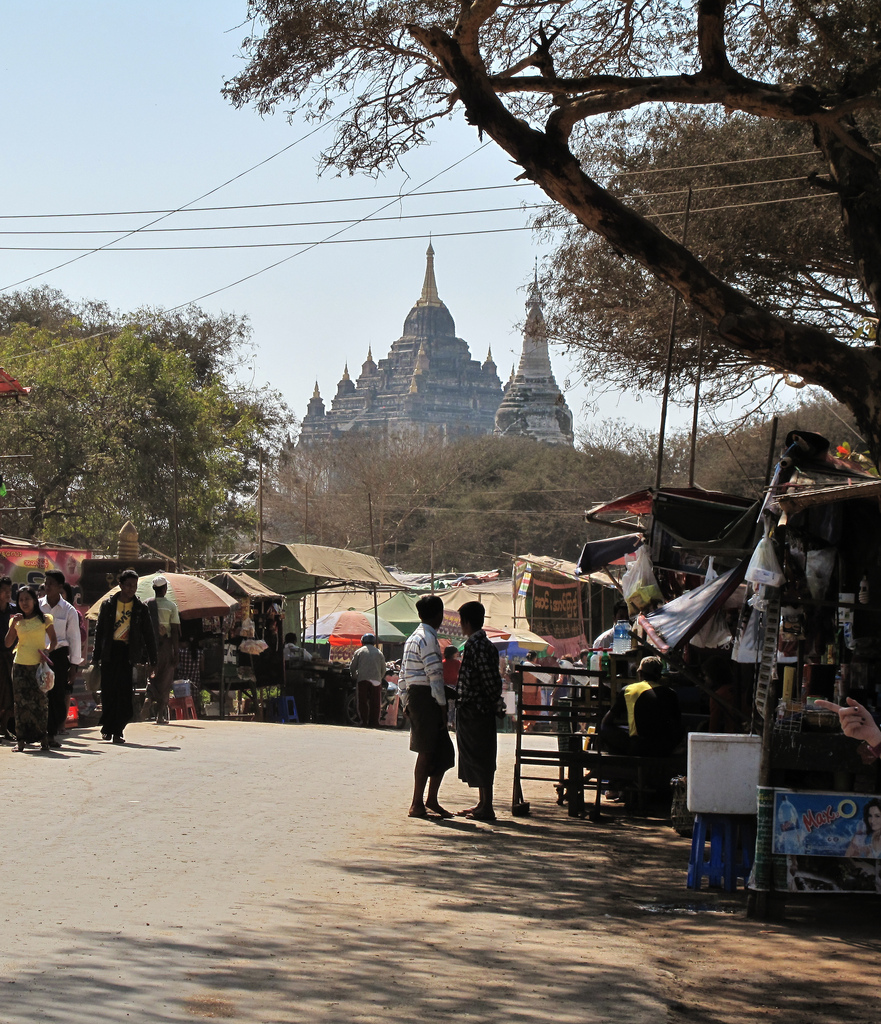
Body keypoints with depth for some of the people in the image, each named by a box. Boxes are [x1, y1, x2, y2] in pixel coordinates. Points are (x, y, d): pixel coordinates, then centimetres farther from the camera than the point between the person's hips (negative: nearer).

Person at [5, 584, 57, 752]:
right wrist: (13, 625, -8)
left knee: (40, 701, -5)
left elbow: (53, 639, 7)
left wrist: (47, 652, -10)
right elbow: (8, 644, 3)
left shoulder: (44, 619, 2)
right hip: (20, 665, 2)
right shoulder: (17, 620, 8)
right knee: (21, 702, -1)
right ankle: (20, 740, 1)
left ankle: (43, 738, 1)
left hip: (39, 665, -2)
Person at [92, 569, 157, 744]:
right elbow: (99, 631, 9)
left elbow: (148, 635, 9)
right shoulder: (108, 604, 5)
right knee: (108, 691, 1)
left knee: (124, 693, -6)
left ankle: (117, 731, -1)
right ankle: (108, 728, 14)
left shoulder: (140, 608, 6)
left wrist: (152, 659, 6)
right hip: (110, 651, 0)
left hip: (128, 652, 0)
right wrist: (96, 656, 6)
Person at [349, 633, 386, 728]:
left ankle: (364, 721, -9)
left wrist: (355, 677, 24)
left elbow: (352, 667, 8)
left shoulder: (359, 651, 8)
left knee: (362, 701, -1)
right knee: (375, 702, 3)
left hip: (363, 679, -2)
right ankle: (374, 721, 0)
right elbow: (383, 669, 14)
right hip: (376, 680, 2)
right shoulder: (379, 652, 14)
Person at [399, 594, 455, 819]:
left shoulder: (413, 638, 18)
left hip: (414, 696, 10)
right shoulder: (428, 638, -12)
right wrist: (443, 706, -13)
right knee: (427, 752, -5)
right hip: (426, 698, -10)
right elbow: (435, 675, -17)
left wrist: (406, 703, 21)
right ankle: (417, 805, -3)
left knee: (444, 751, 12)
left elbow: (403, 676, 19)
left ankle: (431, 800, 13)